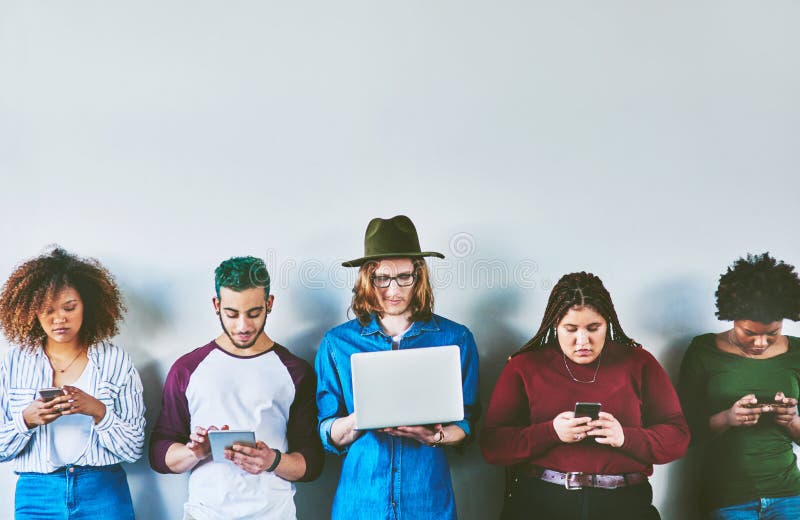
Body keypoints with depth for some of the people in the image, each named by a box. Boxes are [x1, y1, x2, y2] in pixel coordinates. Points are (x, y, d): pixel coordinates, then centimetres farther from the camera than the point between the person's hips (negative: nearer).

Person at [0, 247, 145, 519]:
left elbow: (134, 449, -4)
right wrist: (26, 420, -15)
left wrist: (98, 411, -18)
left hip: (103, 494, -1)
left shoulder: (115, 361, -3)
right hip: (36, 495, 1)